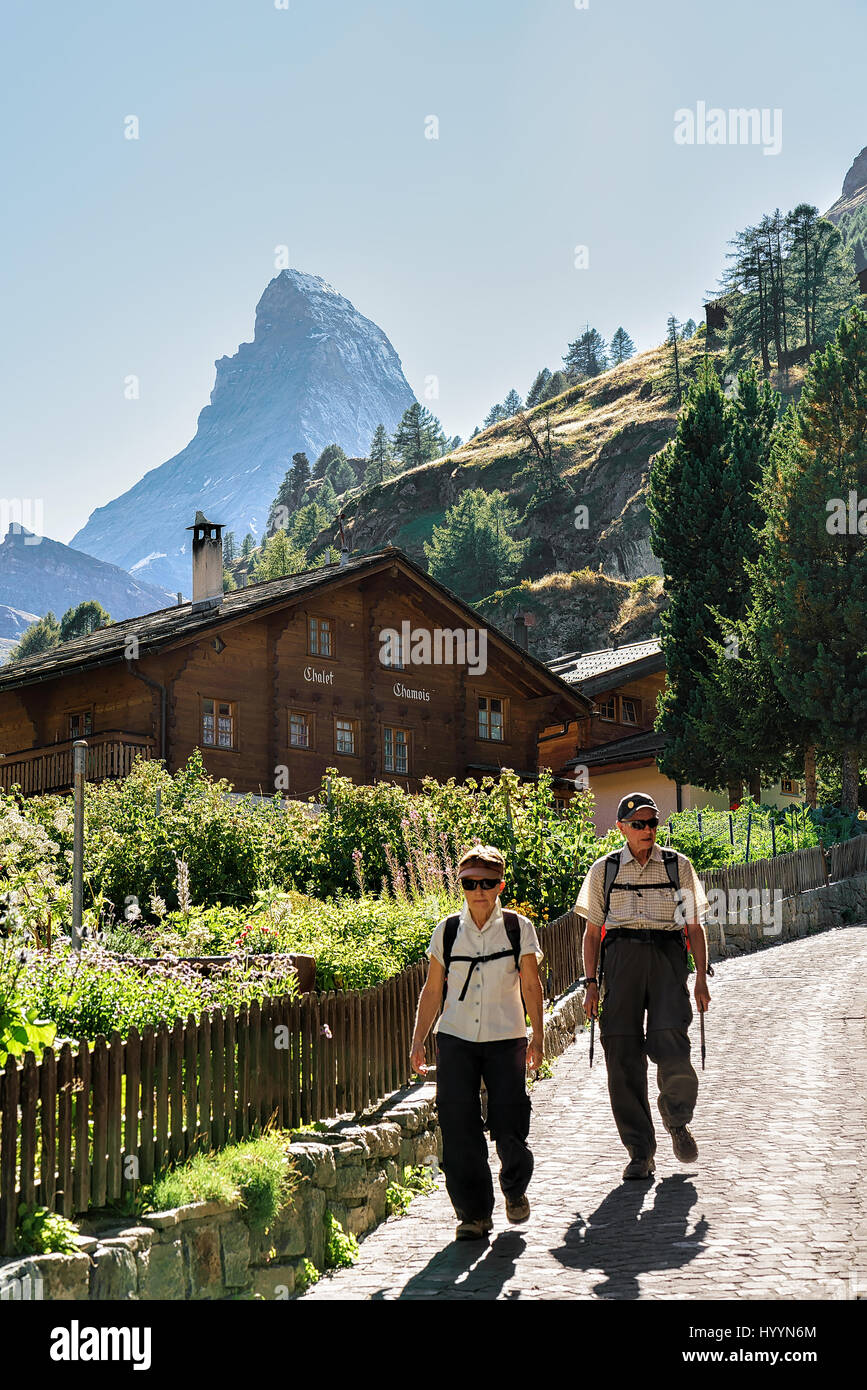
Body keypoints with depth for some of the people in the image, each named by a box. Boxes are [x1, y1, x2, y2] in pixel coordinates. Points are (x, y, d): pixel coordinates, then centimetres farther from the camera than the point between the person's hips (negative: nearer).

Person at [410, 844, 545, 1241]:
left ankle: (515, 1189, 27)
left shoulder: (518, 928, 1)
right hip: (456, 1039, 1)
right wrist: (418, 1041, 7)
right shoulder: (447, 931, 3)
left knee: (509, 1126, -4)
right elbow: (432, 990, 10)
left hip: (505, 1040, -1)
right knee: (459, 1130, -4)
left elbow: (531, 986, 7)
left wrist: (537, 1037, 4)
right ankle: (474, 1214, 10)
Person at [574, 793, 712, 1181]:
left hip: (668, 958, -1)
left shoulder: (678, 866, 12)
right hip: (621, 958, 1)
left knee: (671, 1050, -15)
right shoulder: (604, 870, 11)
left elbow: (695, 926, 14)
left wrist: (701, 979, 6)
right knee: (623, 1056, -3)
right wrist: (591, 984, 5)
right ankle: (640, 1152, 8)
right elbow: (592, 931, 13)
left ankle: (676, 1119, 17)